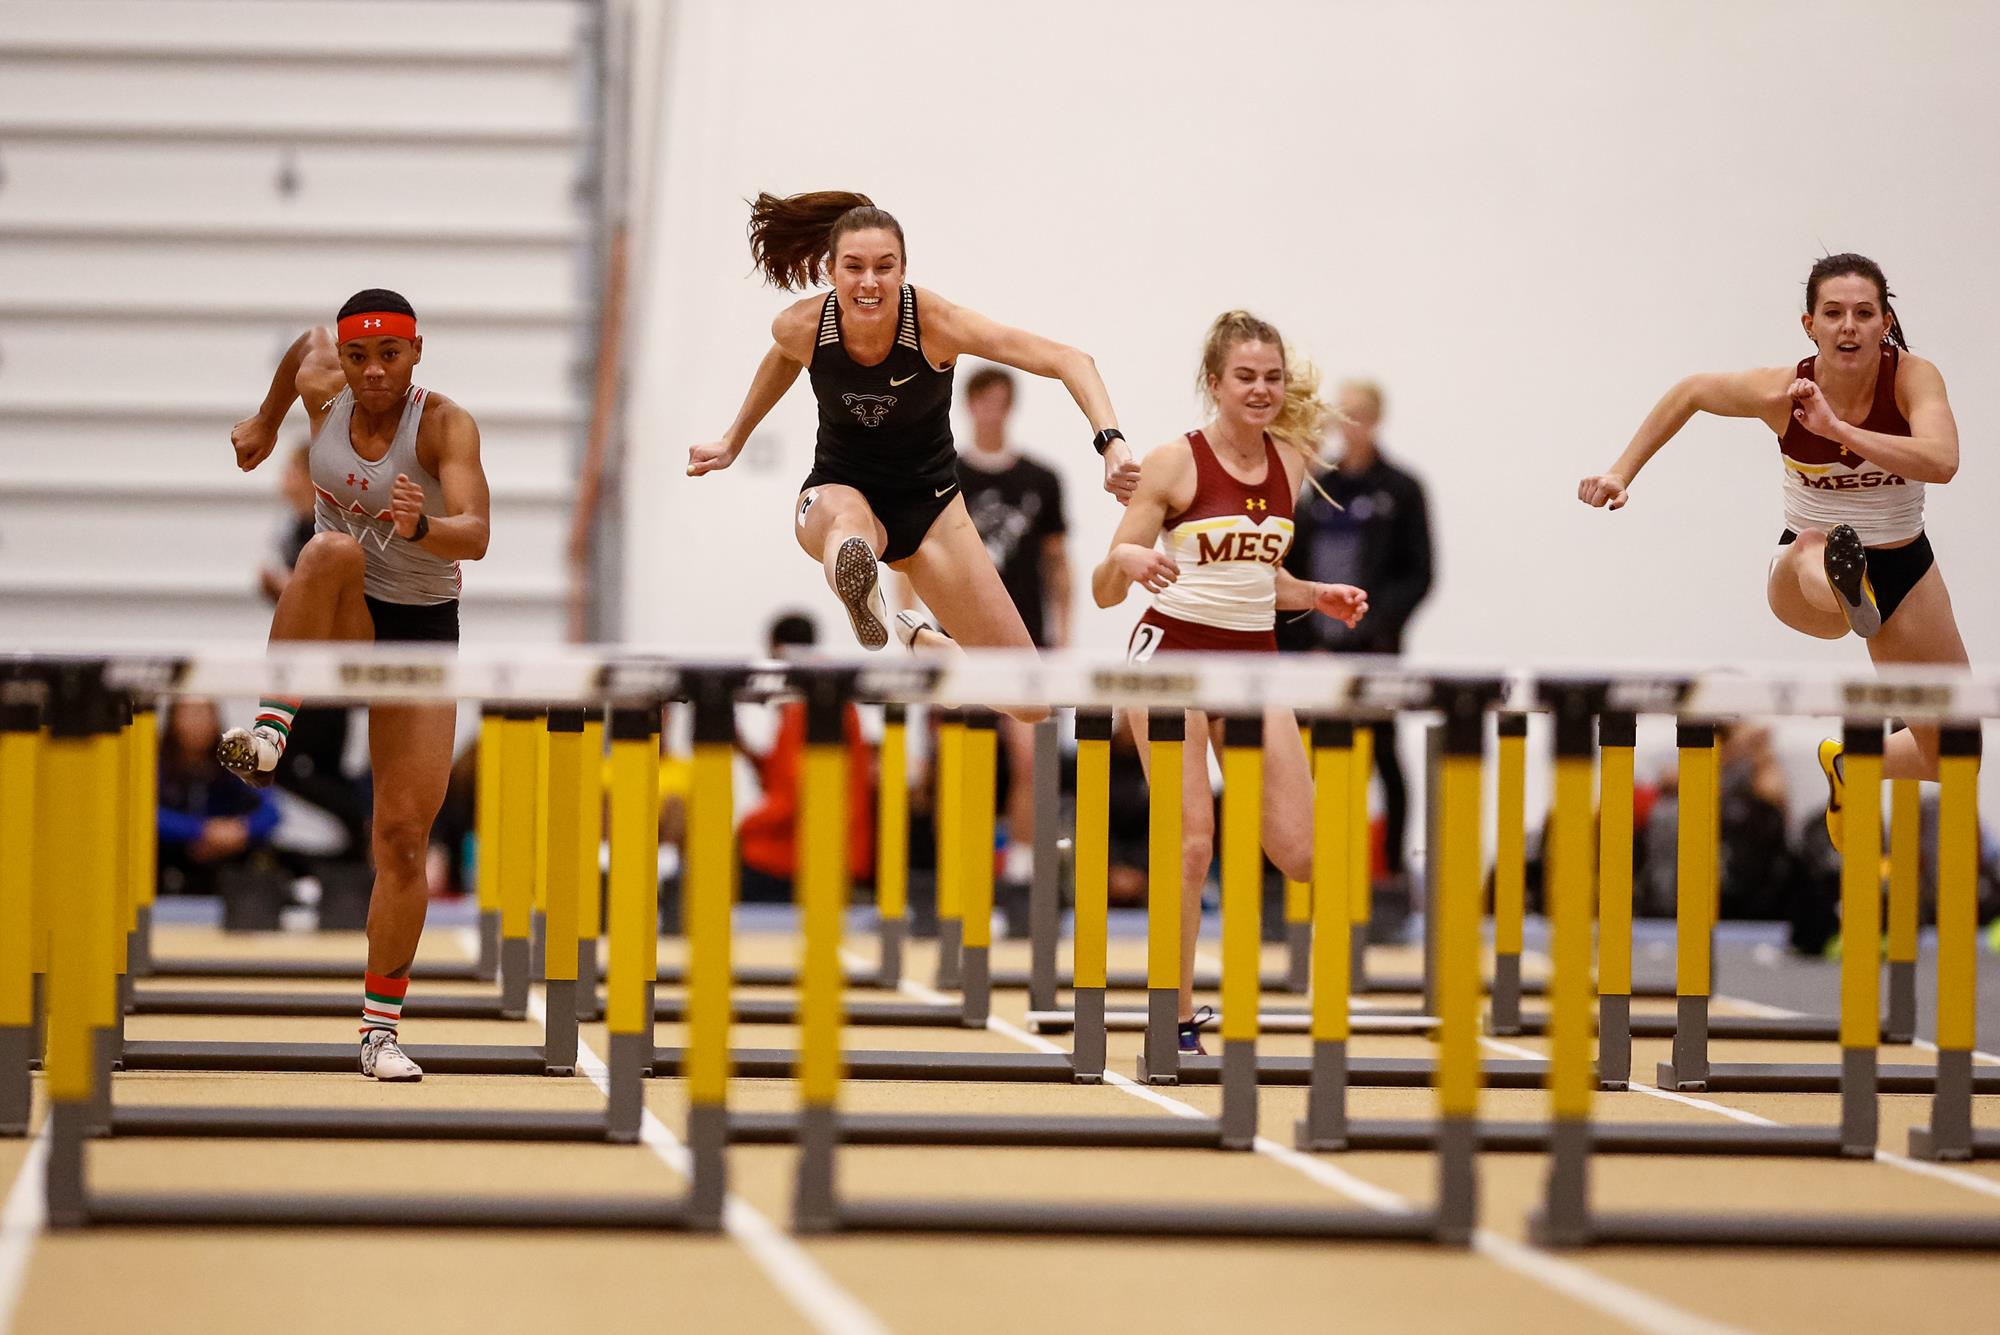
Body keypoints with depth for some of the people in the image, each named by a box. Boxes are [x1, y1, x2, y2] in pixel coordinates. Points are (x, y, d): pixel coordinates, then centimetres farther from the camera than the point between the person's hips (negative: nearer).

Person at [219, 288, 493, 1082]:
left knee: (404, 837, -6)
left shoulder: (444, 425, -20)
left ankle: (380, 1030, 7)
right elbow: (310, 340, 18)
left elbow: (475, 536, -34)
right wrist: (267, 421, 32)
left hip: (422, 630, -2)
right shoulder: (322, 385, -8)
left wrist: (421, 526, -55)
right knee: (333, 551, -36)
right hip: (335, 627, 2)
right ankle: (269, 734, -36)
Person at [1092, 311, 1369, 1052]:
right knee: (1191, 843, -13)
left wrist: (1317, 598, 4)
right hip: (1173, 653, -5)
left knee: (1300, 856, -4)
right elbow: (1104, 591, -8)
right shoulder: (1175, 462, -9)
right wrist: (1125, 559, -30)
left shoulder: (1289, 461, 6)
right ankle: (1177, 1021, -4)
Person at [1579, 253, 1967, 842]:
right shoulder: (1781, 391, -17)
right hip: (1804, 573, -2)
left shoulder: (1913, 378, -20)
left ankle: (1848, 767, 36)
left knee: (1949, 758, 7)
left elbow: (1941, 461, -40)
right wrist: (1622, 473, 0)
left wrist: (1837, 428, -47)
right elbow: (1691, 392, 3)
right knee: (1812, 549, -43)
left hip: (1903, 569, 2)